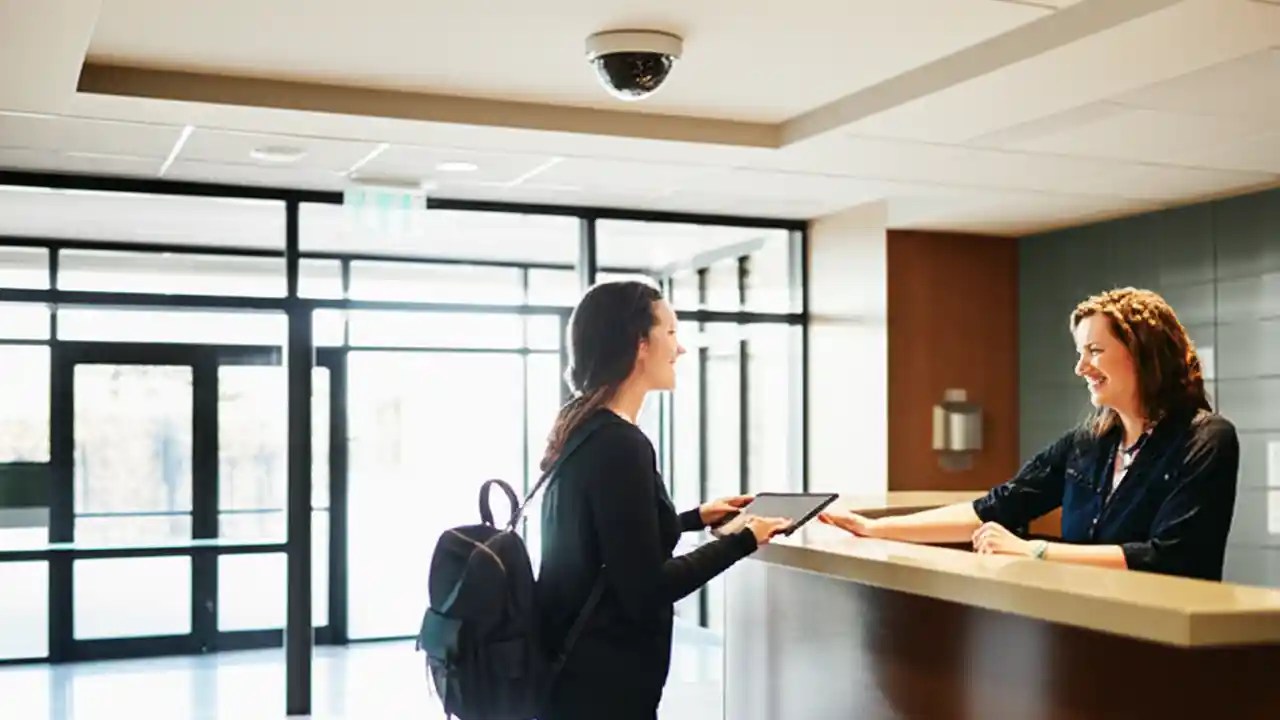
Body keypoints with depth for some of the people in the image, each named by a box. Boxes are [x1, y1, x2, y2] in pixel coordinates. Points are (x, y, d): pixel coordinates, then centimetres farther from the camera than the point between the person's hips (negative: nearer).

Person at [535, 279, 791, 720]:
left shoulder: (579, 427, 6)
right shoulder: (619, 443, -22)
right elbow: (646, 590, -22)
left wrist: (696, 518, 21)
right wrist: (745, 540, -12)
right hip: (603, 683, -9)